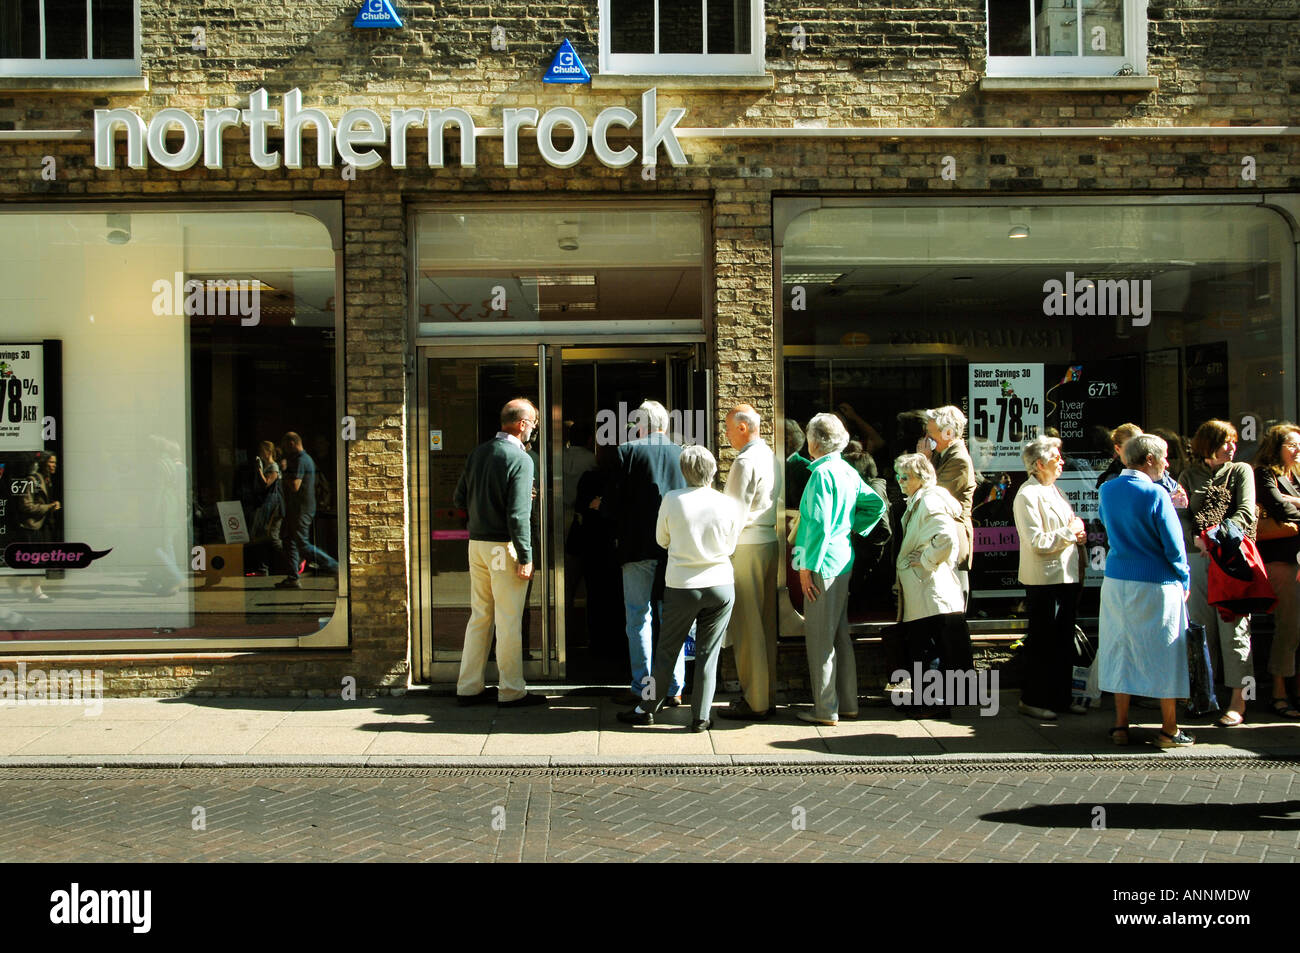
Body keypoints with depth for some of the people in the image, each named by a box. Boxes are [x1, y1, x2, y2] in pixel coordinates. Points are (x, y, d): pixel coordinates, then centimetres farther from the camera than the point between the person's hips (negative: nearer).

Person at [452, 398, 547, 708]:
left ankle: (469, 687, 20)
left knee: (479, 616, 14)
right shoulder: (520, 459, -14)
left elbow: (460, 499, 12)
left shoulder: (478, 453, 8)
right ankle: (512, 691, 8)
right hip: (504, 545, -7)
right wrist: (526, 557, -15)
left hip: (477, 542, 7)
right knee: (509, 621, 1)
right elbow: (518, 515, -19)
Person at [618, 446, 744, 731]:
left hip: (682, 586, -1)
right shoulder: (729, 505, -7)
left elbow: (662, 539, 4)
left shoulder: (672, 500, -9)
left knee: (667, 651, 12)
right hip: (721, 585, 1)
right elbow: (730, 547, 6)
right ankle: (700, 717, 14)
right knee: (708, 654, 9)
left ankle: (648, 709, 22)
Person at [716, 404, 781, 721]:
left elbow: (736, 513, -16)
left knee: (745, 624, -4)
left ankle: (754, 702, -1)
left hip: (747, 545, -9)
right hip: (769, 541, 9)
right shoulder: (770, 456, 14)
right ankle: (768, 695, 19)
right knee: (766, 623, 12)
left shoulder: (746, 461, -14)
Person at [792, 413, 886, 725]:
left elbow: (819, 525, -20)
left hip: (823, 564, -9)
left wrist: (807, 567, -16)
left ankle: (826, 709, 4)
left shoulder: (822, 473, -16)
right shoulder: (849, 472, 10)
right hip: (843, 561, 9)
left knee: (819, 638, -2)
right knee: (840, 634, 16)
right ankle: (847, 703, 23)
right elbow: (876, 504, 18)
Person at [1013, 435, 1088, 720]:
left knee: (1064, 641, 13)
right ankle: (1031, 700, 9)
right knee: (1041, 642, -1)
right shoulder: (1027, 495, -13)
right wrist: (1069, 532, -14)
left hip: (1066, 577, 9)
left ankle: (1060, 697, 23)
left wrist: (1078, 534, 5)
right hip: (1044, 579, -9)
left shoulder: (1054, 490, 16)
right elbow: (1036, 541, -20)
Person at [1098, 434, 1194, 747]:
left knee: (1121, 651, 12)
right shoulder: (1156, 494, -14)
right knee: (1164, 654, 6)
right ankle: (1169, 730, 14)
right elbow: (1174, 546, -11)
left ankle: (1121, 726, 16)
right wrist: (1184, 581, 3)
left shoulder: (1107, 489, 3)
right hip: (1156, 584, -5)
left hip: (1116, 581, 5)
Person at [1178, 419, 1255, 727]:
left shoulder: (1241, 471, 8)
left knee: (1233, 626, -5)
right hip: (1196, 556, 2)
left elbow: (1246, 513, -3)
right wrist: (1198, 538, -16)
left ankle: (1238, 700, -2)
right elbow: (1182, 515, 3)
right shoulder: (1190, 475, 12)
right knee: (1199, 627, 5)